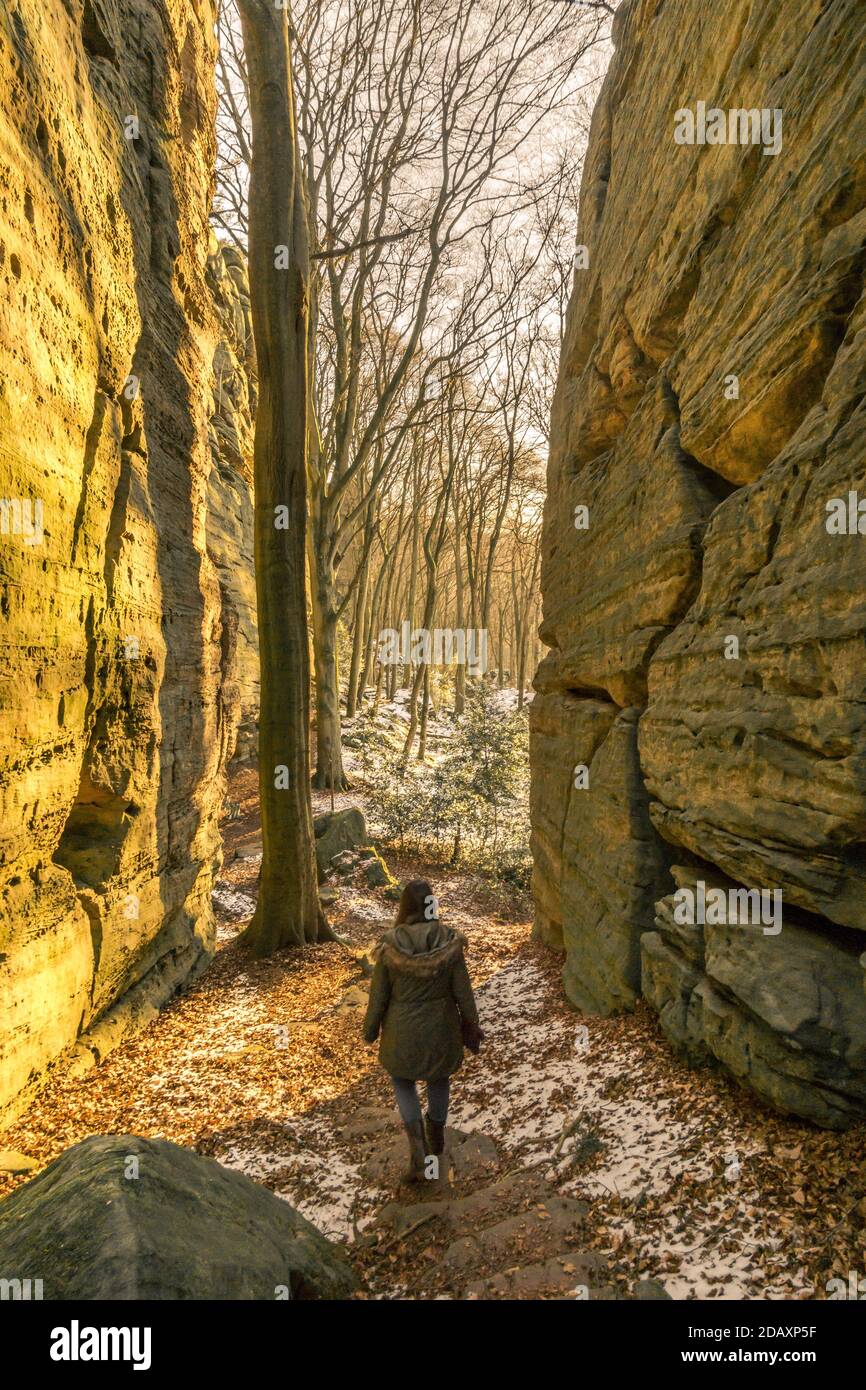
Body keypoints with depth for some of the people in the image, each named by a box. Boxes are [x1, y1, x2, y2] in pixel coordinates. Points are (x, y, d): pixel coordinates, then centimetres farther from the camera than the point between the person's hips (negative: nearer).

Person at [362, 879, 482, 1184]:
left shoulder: (389, 946, -24)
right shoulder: (449, 942, -22)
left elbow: (378, 994, -13)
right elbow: (462, 990, -13)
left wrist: (370, 1030, 4)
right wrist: (471, 1025, 3)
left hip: (403, 1029, -1)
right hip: (440, 1026, 1)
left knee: (403, 1080, 25)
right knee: (439, 1075, 31)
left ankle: (417, 1147, 11)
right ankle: (437, 1134, 50)